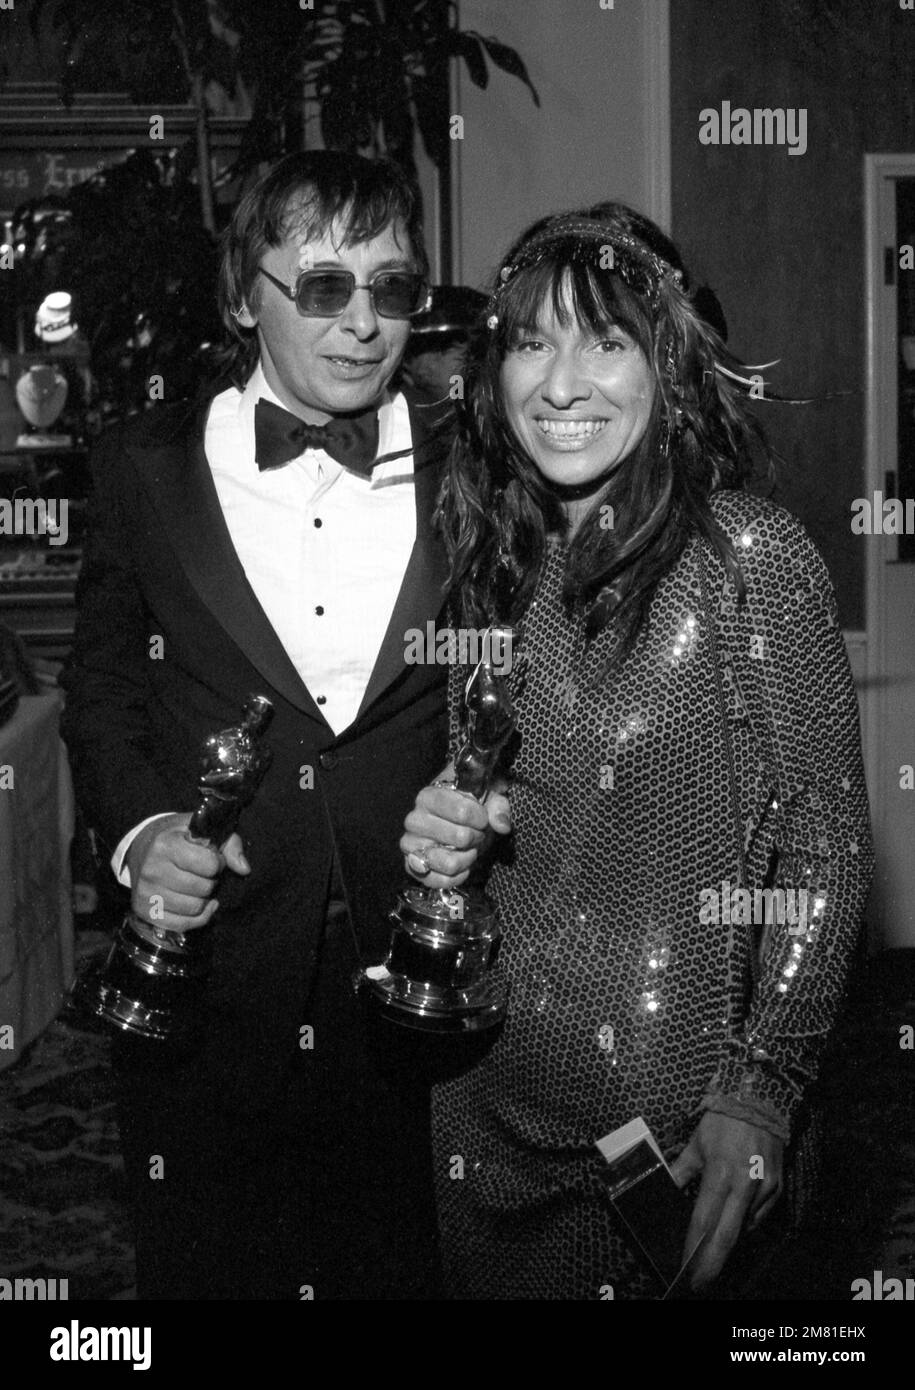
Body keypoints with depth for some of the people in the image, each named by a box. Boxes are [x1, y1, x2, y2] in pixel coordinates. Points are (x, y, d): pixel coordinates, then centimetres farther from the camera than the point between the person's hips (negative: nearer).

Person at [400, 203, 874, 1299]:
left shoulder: (751, 556, -13)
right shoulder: (497, 557, 4)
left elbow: (827, 847, -12)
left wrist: (762, 1095, -16)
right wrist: (438, 839, -6)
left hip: (670, 1120, -5)